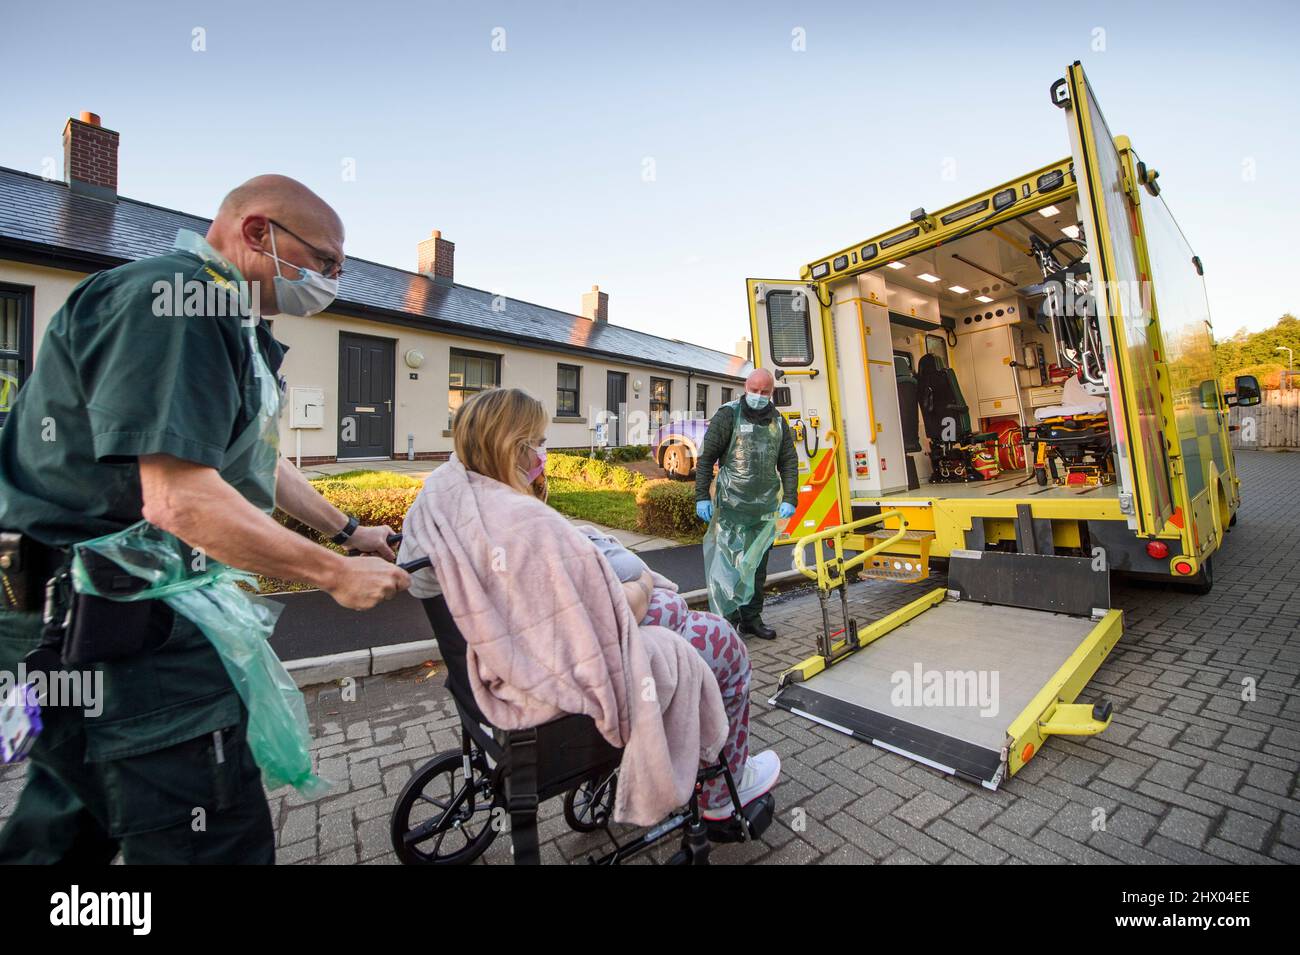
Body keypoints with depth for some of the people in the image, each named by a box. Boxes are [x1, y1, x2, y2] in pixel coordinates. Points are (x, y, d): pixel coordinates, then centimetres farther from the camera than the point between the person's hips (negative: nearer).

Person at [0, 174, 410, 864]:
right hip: (131, 633, -11)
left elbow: (257, 466, 20)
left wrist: (347, 533, 21)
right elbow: (182, 501, -29)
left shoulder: (230, 325, 15)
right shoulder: (168, 300, -19)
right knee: (219, 843, 0)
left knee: (72, 830, 27)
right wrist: (336, 575, -20)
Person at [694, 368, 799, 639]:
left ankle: (751, 619, 27)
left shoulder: (778, 421, 11)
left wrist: (789, 499, 3)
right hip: (731, 506, -5)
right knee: (729, 563, -4)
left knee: (758, 565, 13)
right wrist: (702, 496, -10)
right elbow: (705, 457, -5)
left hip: (765, 507, 5)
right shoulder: (727, 415, -3)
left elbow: (789, 463, 13)